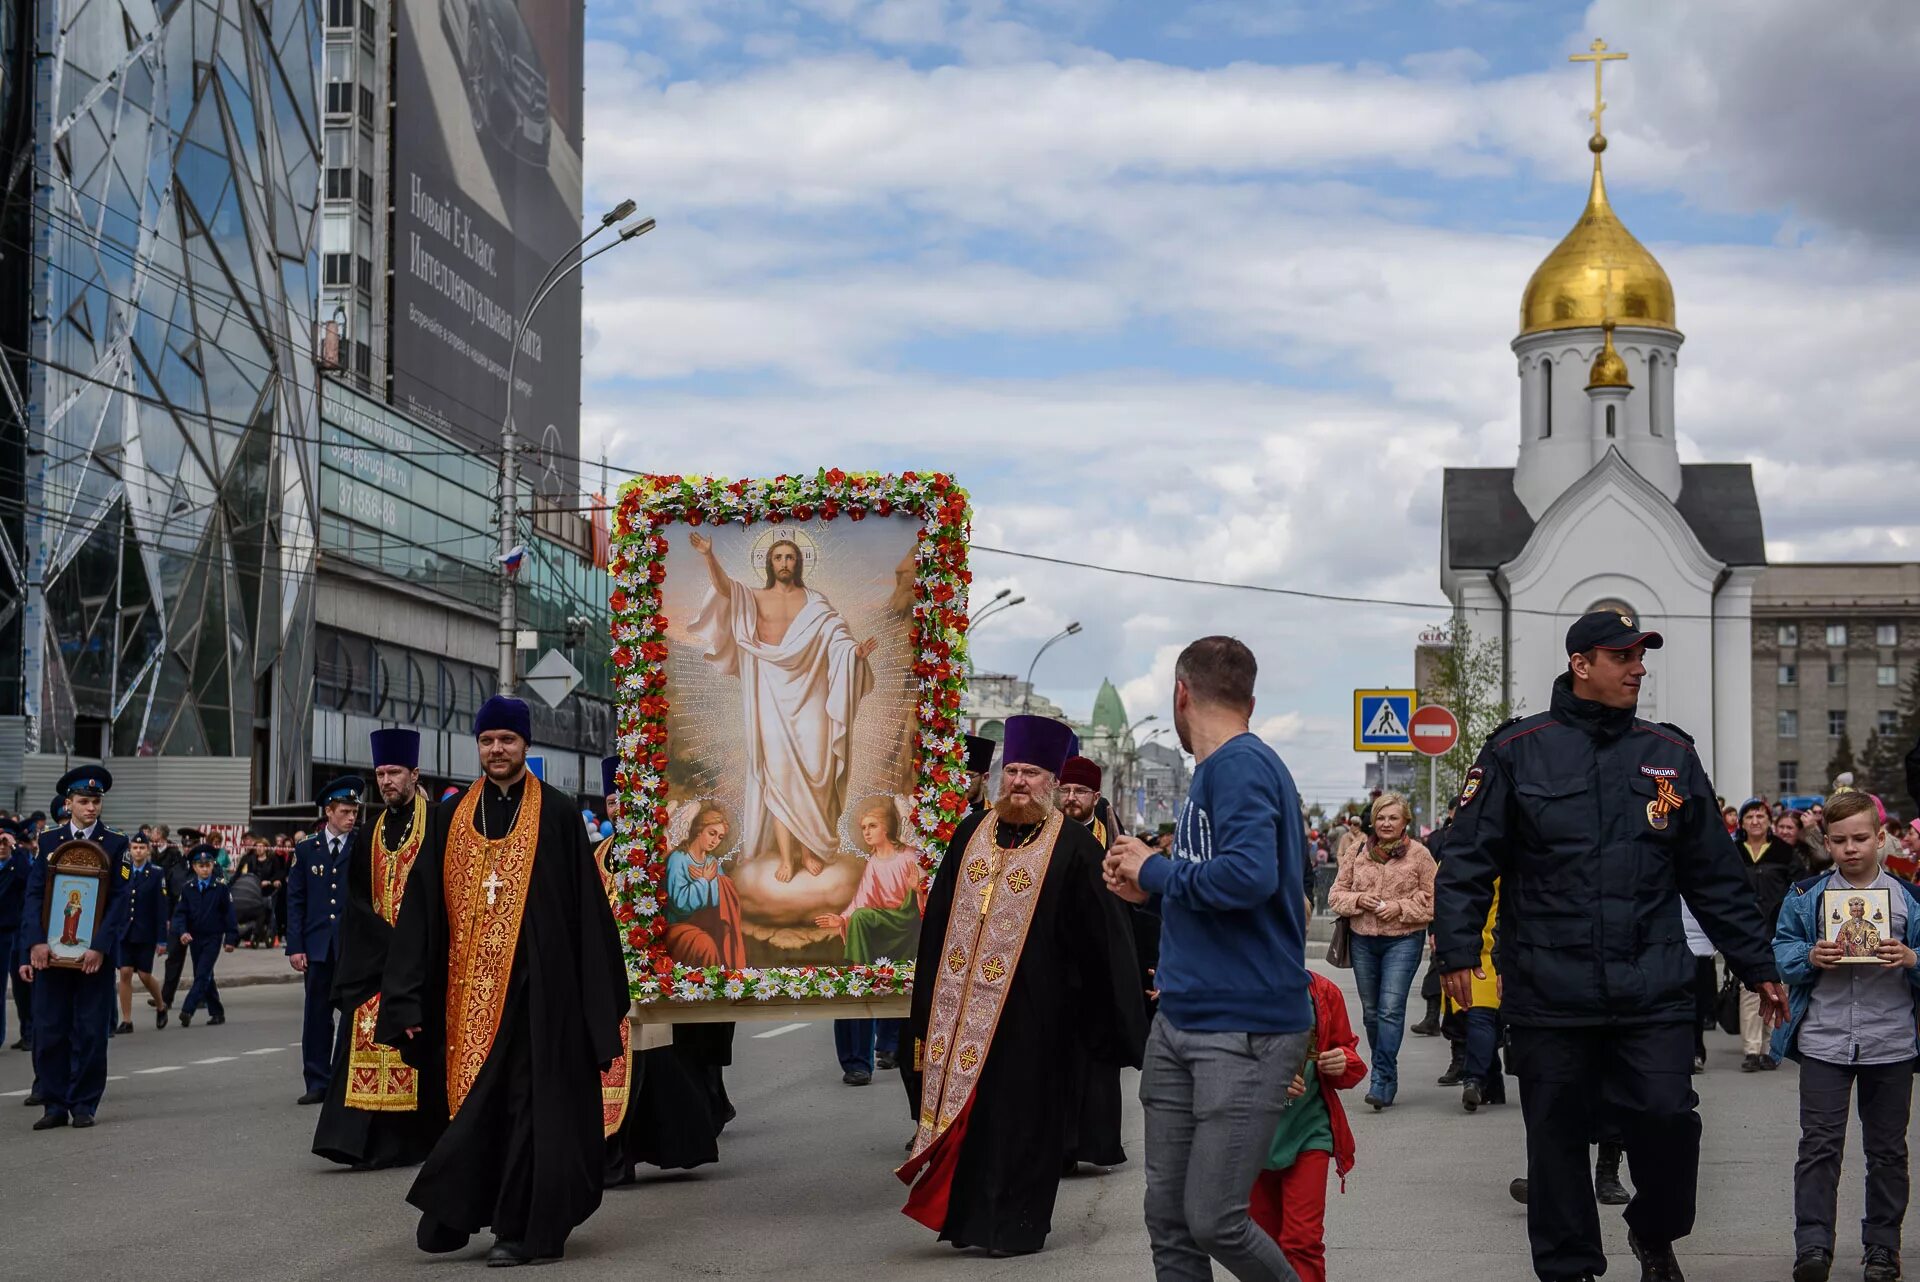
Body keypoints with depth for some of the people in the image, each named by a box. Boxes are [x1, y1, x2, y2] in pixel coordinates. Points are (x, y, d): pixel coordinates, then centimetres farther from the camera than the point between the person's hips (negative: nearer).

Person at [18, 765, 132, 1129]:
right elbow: (34, 894, 3)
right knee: (50, 1032, 2)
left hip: (95, 954, -1)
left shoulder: (115, 845, 3)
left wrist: (100, 948, -14)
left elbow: (120, 901, -3)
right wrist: (35, 942, -11)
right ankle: (55, 1105, 9)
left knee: (91, 1032, 1)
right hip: (50, 952, 2)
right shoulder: (49, 840, 8)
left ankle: (84, 1105, 9)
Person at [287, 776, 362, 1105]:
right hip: (318, 945, 2)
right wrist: (294, 946, 0)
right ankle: (318, 1082, 10)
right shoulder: (306, 850, 8)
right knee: (317, 1013, 4)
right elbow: (295, 901, 7)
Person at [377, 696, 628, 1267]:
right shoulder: (451, 818, 9)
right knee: (475, 1100, 4)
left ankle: (524, 1226, 5)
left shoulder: (556, 814, 1)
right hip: (470, 988, 3)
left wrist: (598, 997, -5)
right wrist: (409, 1000, 2)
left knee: (527, 1102, -1)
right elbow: (422, 908, 7)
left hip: (536, 984, -3)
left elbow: (586, 907, -1)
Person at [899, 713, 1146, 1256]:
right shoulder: (971, 833, 8)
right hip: (962, 1000, 4)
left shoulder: (1072, 846, -6)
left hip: (1031, 1007, -4)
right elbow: (939, 917, 13)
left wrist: (1122, 1022, -8)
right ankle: (967, 1215, 20)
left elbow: (1103, 933, -6)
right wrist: (929, 998, 12)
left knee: (1020, 1110, 2)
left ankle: (1016, 1223, 12)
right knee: (963, 1102, 8)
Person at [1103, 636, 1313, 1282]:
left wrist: (1156, 871, -13)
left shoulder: (1241, 764, -12)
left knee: (1213, 1224, -7)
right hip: (1179, 1023, 9)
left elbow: (1250, 876, -28)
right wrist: (1150, 891, 7)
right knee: (1169, 1222, 7)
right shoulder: (1218, 769, 16)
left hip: (1246, 1030, -9)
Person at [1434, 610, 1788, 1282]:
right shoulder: (1517, 753, 2)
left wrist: (1757, 966, 15)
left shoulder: (1671, 755, 11)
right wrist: (1459, 949, -11)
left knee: (1666, 1119, -5)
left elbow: (1716, 875, 15)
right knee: (1558, 1138, 6)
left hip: (1654, 995, 2)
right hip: (1549, 995, -2)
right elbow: (1468, 862, 0)